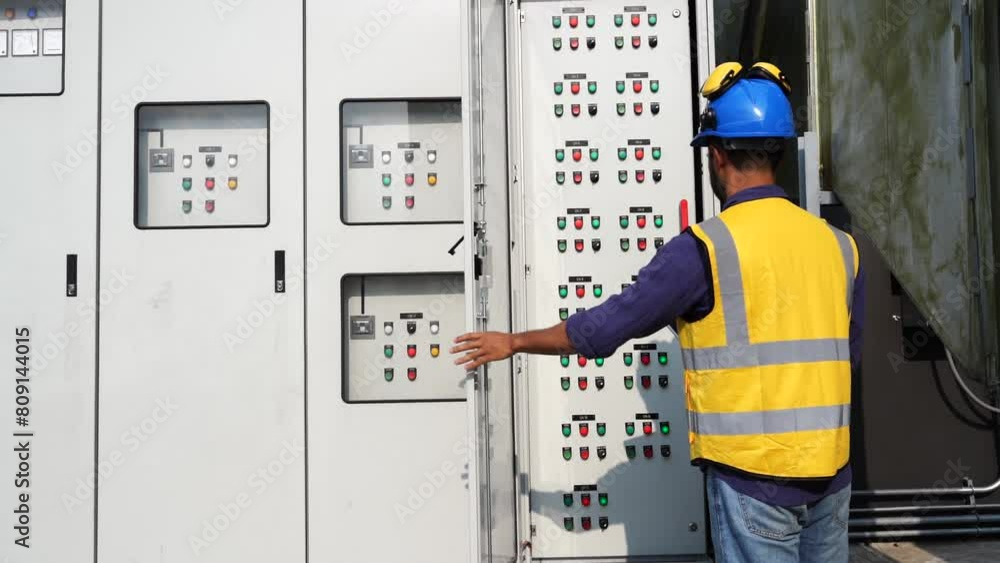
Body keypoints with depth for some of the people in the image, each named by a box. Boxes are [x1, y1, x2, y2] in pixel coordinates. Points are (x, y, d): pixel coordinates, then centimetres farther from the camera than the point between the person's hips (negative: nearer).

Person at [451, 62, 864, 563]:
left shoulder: (705, 248, -15)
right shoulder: (838, 245, 3)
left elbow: (603, 329, -9)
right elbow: (848, 353, 14)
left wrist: (514, 343, 4)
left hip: (753, 472, -5)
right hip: (830, 471, 6)